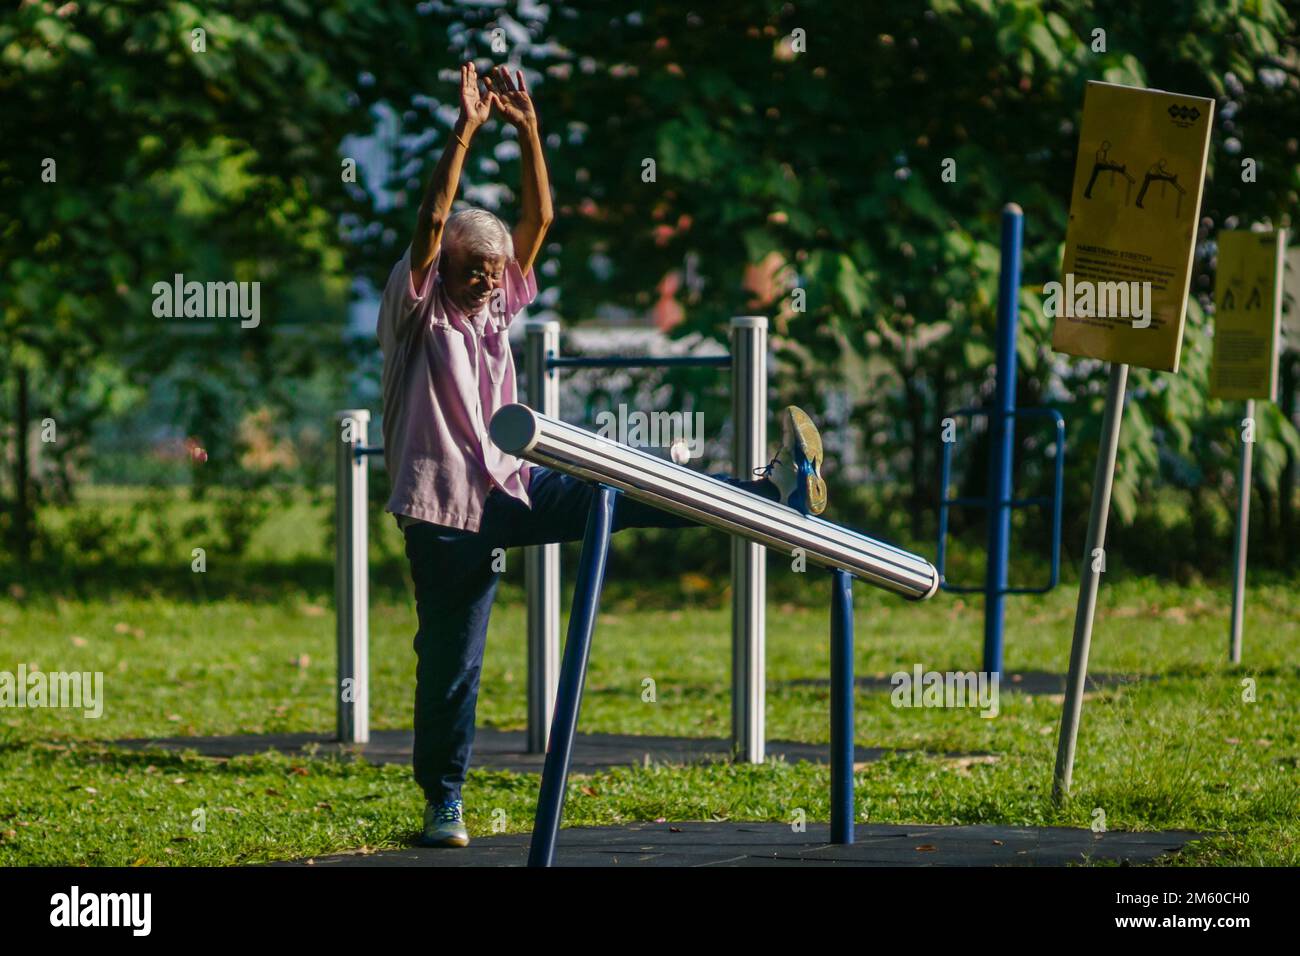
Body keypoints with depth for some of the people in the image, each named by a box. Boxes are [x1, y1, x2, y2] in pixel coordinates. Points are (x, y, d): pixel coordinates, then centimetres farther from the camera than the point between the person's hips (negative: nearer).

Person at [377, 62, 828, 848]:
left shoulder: (498, 306, 12)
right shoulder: (417, 310, -3)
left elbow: (540, 220, 7)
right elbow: (433, 221, -17)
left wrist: (529, 129, -3)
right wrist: (466, 131, -21)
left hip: (513, 490, 5)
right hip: (447, 513, -5)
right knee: (451, 664, -2)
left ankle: (777, 493, -12)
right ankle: (444, 804, 8)